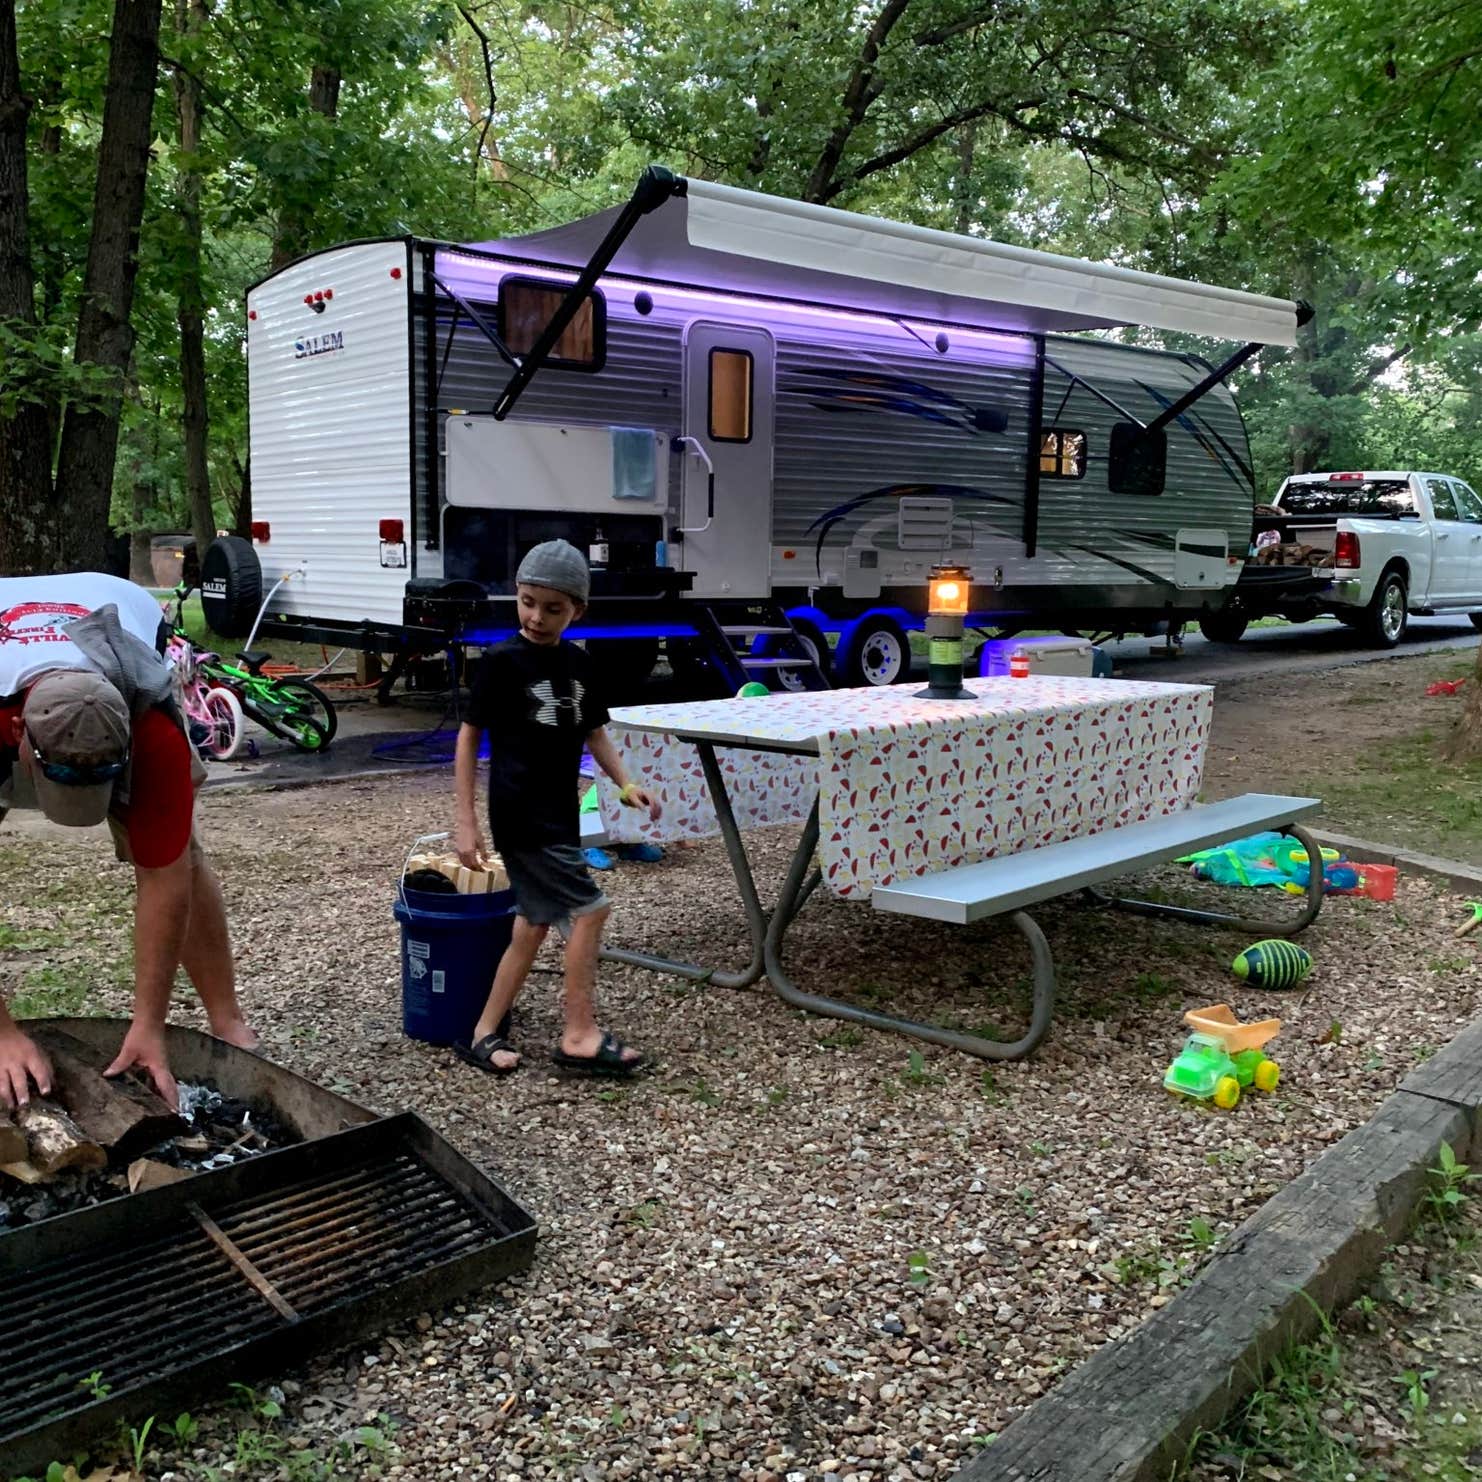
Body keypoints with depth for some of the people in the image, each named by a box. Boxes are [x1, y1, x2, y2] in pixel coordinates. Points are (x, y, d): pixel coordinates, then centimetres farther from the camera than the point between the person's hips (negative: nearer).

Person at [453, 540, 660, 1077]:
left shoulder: (577, 662, 8)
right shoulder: (503, 661, -10)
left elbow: (594, 731, 17)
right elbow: (469, 735, -7)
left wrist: (626, 783, 3)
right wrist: (465, 821, -10)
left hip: (559, 813, 7)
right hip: (521, 815, -7)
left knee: (534, 924, 11)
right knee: (589, 908, -9)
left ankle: (484, 1034, 21)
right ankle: (579, 1036, 2)